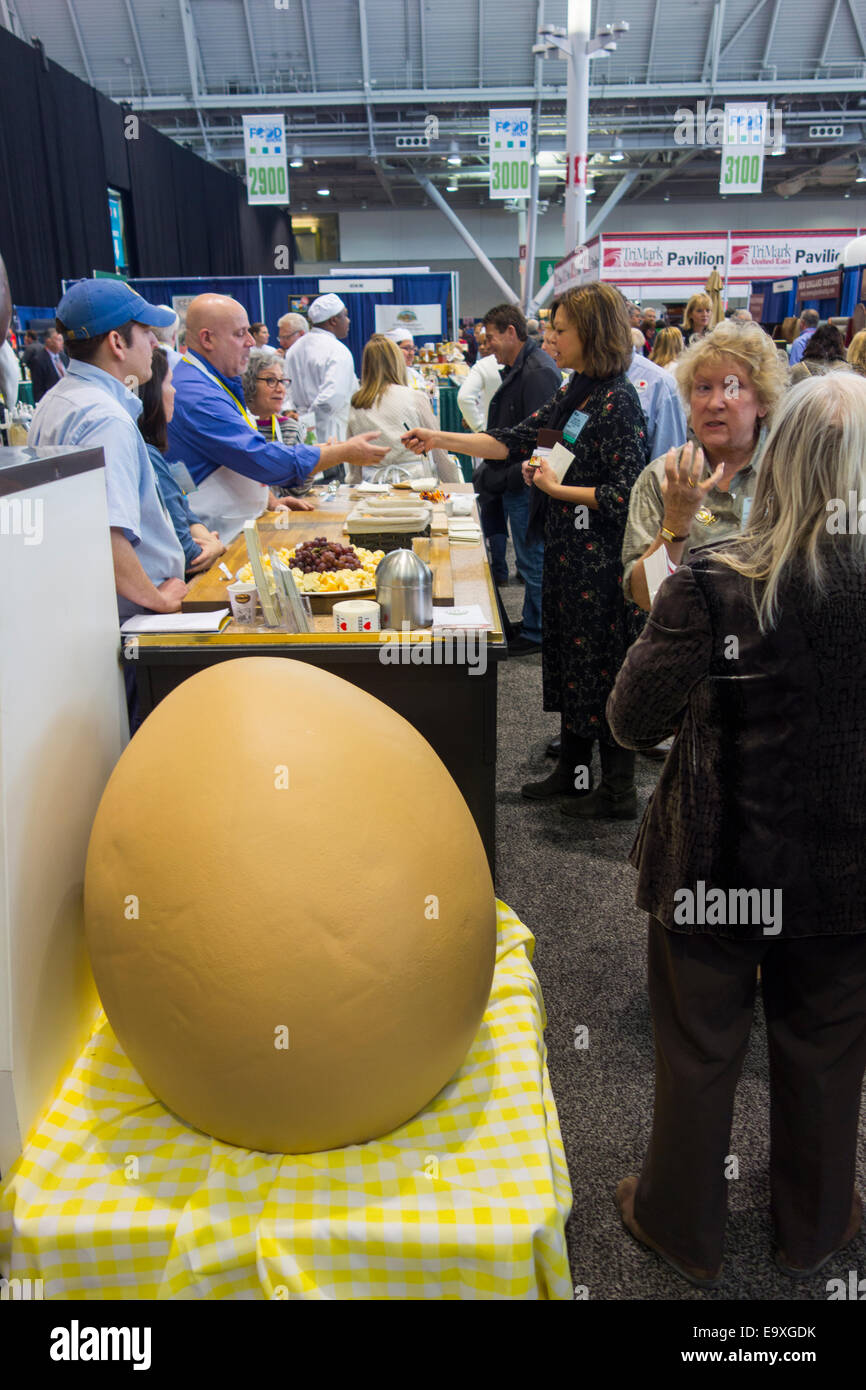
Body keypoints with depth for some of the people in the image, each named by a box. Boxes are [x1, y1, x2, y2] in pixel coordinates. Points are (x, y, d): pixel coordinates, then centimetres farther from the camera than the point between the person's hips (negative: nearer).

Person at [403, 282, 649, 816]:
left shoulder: (618, 400, -16)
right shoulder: (574, 393, 11)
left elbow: (624, 496, -21)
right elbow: (516, 440, 13)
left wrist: (558, 489, -13)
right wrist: (440, 440, 10)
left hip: (603, 559, -9)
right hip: (569, 552, 9)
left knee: (604, 667, 0)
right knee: (570, 657, 16)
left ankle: (620, 791, 14)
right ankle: (574, 770, 30)